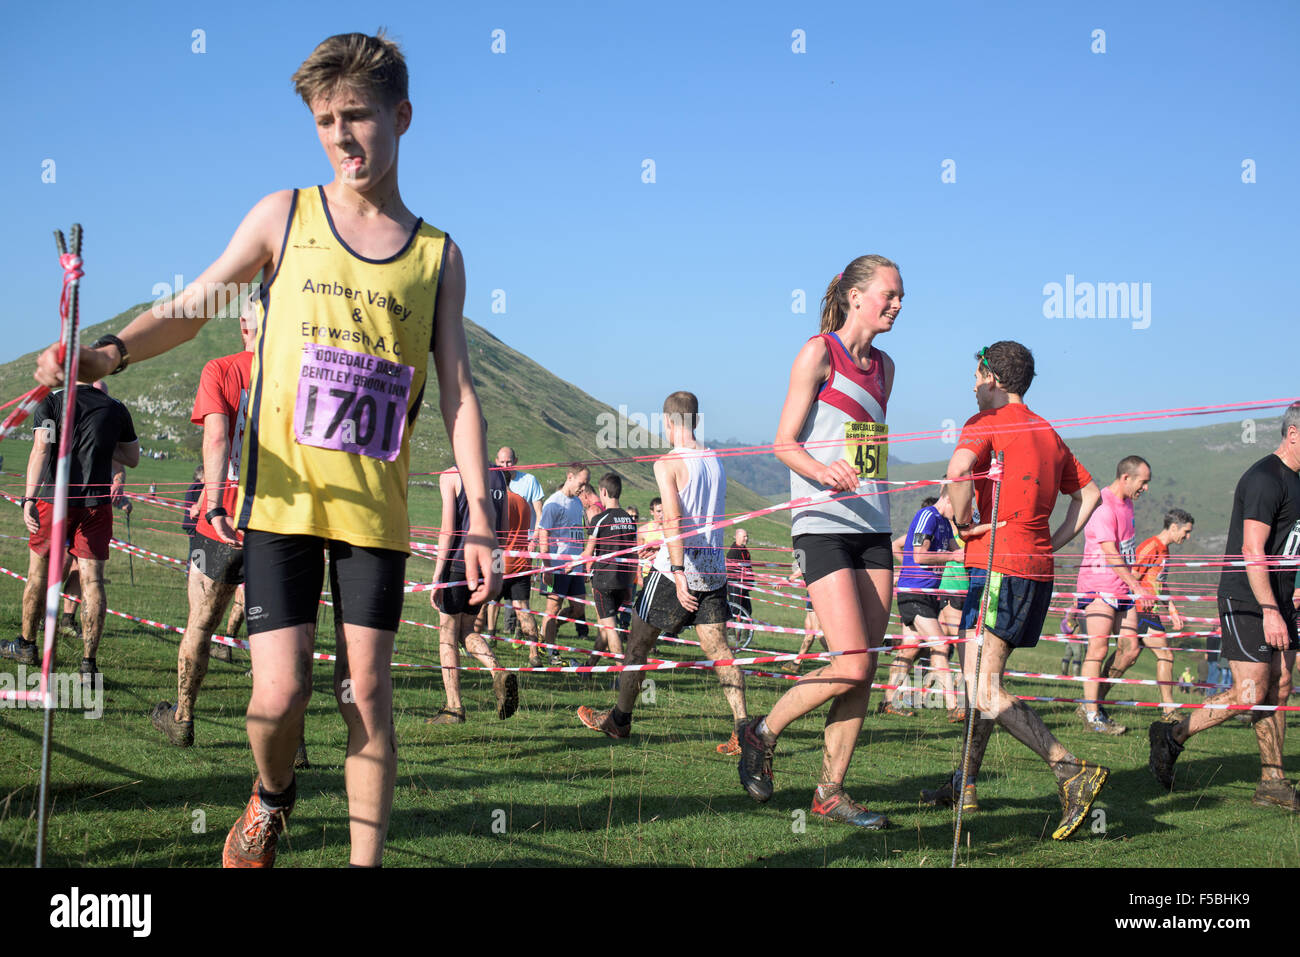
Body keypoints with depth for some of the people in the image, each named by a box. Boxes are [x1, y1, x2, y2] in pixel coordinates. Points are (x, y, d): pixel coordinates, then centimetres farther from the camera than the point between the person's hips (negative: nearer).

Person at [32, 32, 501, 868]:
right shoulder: (284, 217, 5)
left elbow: (458, 393, 5)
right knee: (281, 694, -6)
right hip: (285, 495, -1)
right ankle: (272, 797, 27)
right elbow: (191, 308, 7)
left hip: (377, 507, 1)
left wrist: (480, 520, -3)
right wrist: (110, 352, -14)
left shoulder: (438, 256, 7)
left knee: (368, 690, 1)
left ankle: (367, 862, 13)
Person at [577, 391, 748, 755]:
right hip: (714, 568, 6)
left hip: (677, 568, -6)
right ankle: (742, 725, -12)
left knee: (637, 643, 10)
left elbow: (673, 519, -20)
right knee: (718, 648, 2)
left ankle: (620, 719, 23)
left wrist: (678, 571, -26)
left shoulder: (667, 463, -9)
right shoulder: (716, 461, 11)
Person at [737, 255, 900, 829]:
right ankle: (762, 734, 9)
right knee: (852, 666, -13)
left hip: (872, 527, 7)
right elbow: (785, 443, -7)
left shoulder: (884, 366, 16)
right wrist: (823, 472, -25)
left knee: (865, 669, 3)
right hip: (823, 527, -7)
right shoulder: (818, 353, -4)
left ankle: (831, 791, 12)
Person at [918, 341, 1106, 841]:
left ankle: (1072, 770, -25)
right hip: (1038, 569, 9)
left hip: (999, 564, -9)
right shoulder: (1048, 433, 19)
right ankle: (963, 785, 24)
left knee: (985, 693, -14)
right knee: (980, 676, 18)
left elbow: (958, 468, -26)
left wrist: (963, 522, -10)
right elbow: (1089, 493, 25)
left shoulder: (985, 423, -5)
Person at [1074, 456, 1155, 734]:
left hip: (1124, 586, 9)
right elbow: (1111, 555, -21)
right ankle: (1091, 714, -6)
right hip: (1099, 586, -9)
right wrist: (1137, 586, -23)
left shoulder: (1127, 503, 14)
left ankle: (1094, 703, 11)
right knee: (1099, 647, -11)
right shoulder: (1103, 507, -16)